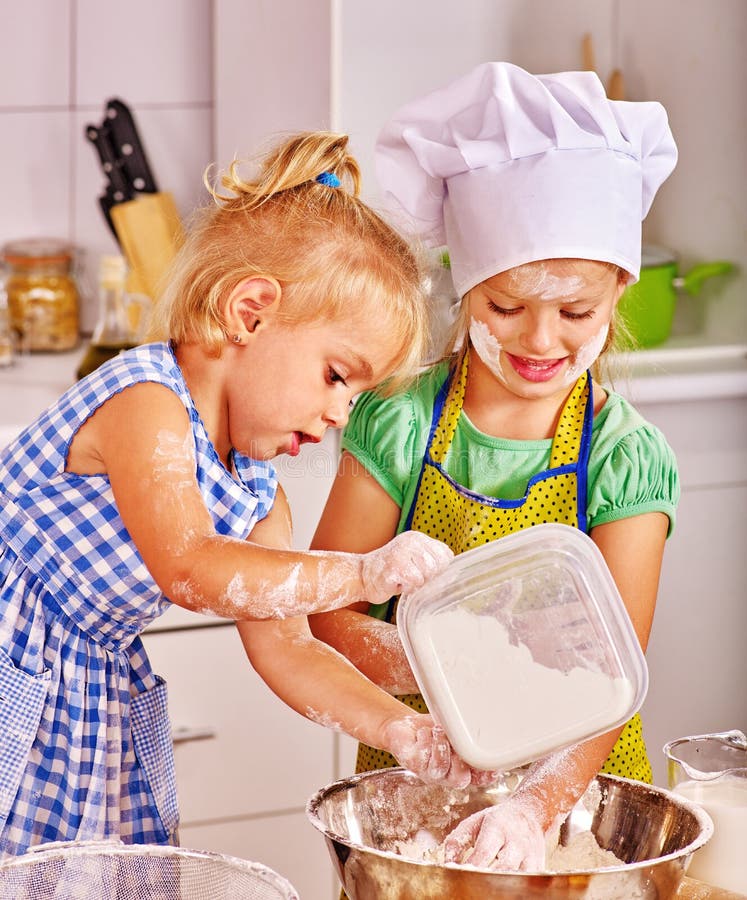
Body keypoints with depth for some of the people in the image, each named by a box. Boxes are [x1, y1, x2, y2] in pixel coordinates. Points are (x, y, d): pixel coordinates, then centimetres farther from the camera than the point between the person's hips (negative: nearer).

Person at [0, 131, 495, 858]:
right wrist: (365, 574, -34)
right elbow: (188, 570, -32)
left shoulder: (255, 493, 5)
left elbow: (283, 646, 4)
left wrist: (408, 733, -9)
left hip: (107, 709, 8)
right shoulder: (143, 401, -20)